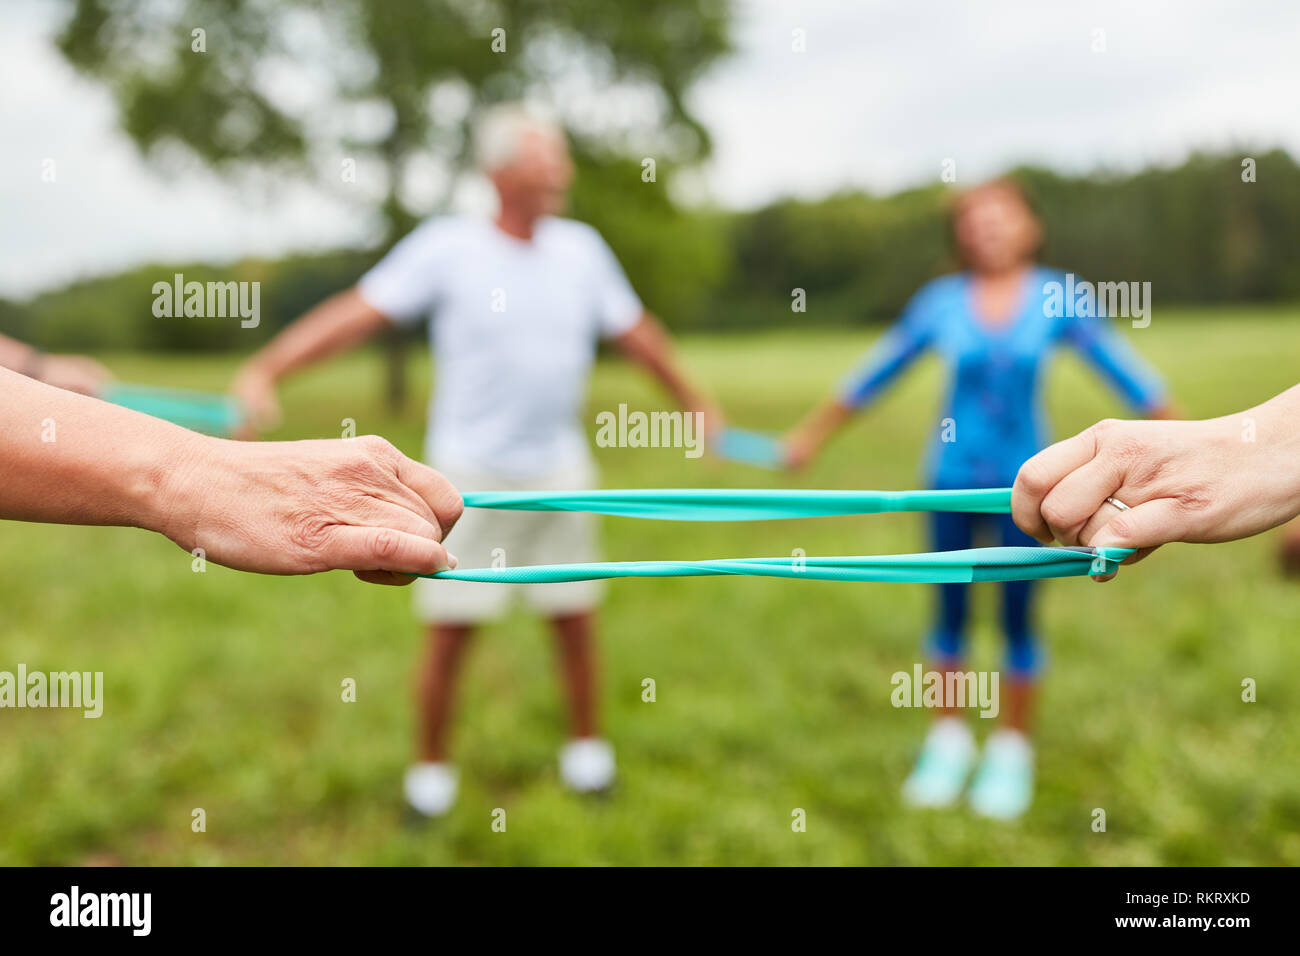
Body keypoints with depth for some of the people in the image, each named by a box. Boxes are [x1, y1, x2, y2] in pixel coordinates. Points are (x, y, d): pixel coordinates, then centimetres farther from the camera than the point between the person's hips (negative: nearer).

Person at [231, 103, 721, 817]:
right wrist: (266, 369, -27)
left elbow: (634, 331, 15)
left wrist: (693, 402, 25)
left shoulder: (582, 249, 3)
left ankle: (586, 748, 32)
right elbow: (358, 312, -15)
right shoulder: (446, 247, -9)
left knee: (576, 621, 9)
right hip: (470, 476, -3)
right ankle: (431, 770, 24)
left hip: (559, 473, 3)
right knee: (449, 633, 3)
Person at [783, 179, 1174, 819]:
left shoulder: (1056, 298, -4)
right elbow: (874, 376, 8)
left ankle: (1011, 752, 23)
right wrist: (810, 437, 13)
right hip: (954, 476, 1)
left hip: (1023, 480, -1)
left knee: (1017, 615, 4)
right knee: (950, 610, 9)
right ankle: (949, 740, 28)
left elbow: (1123, 370, 2)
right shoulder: (941, 302, -2)